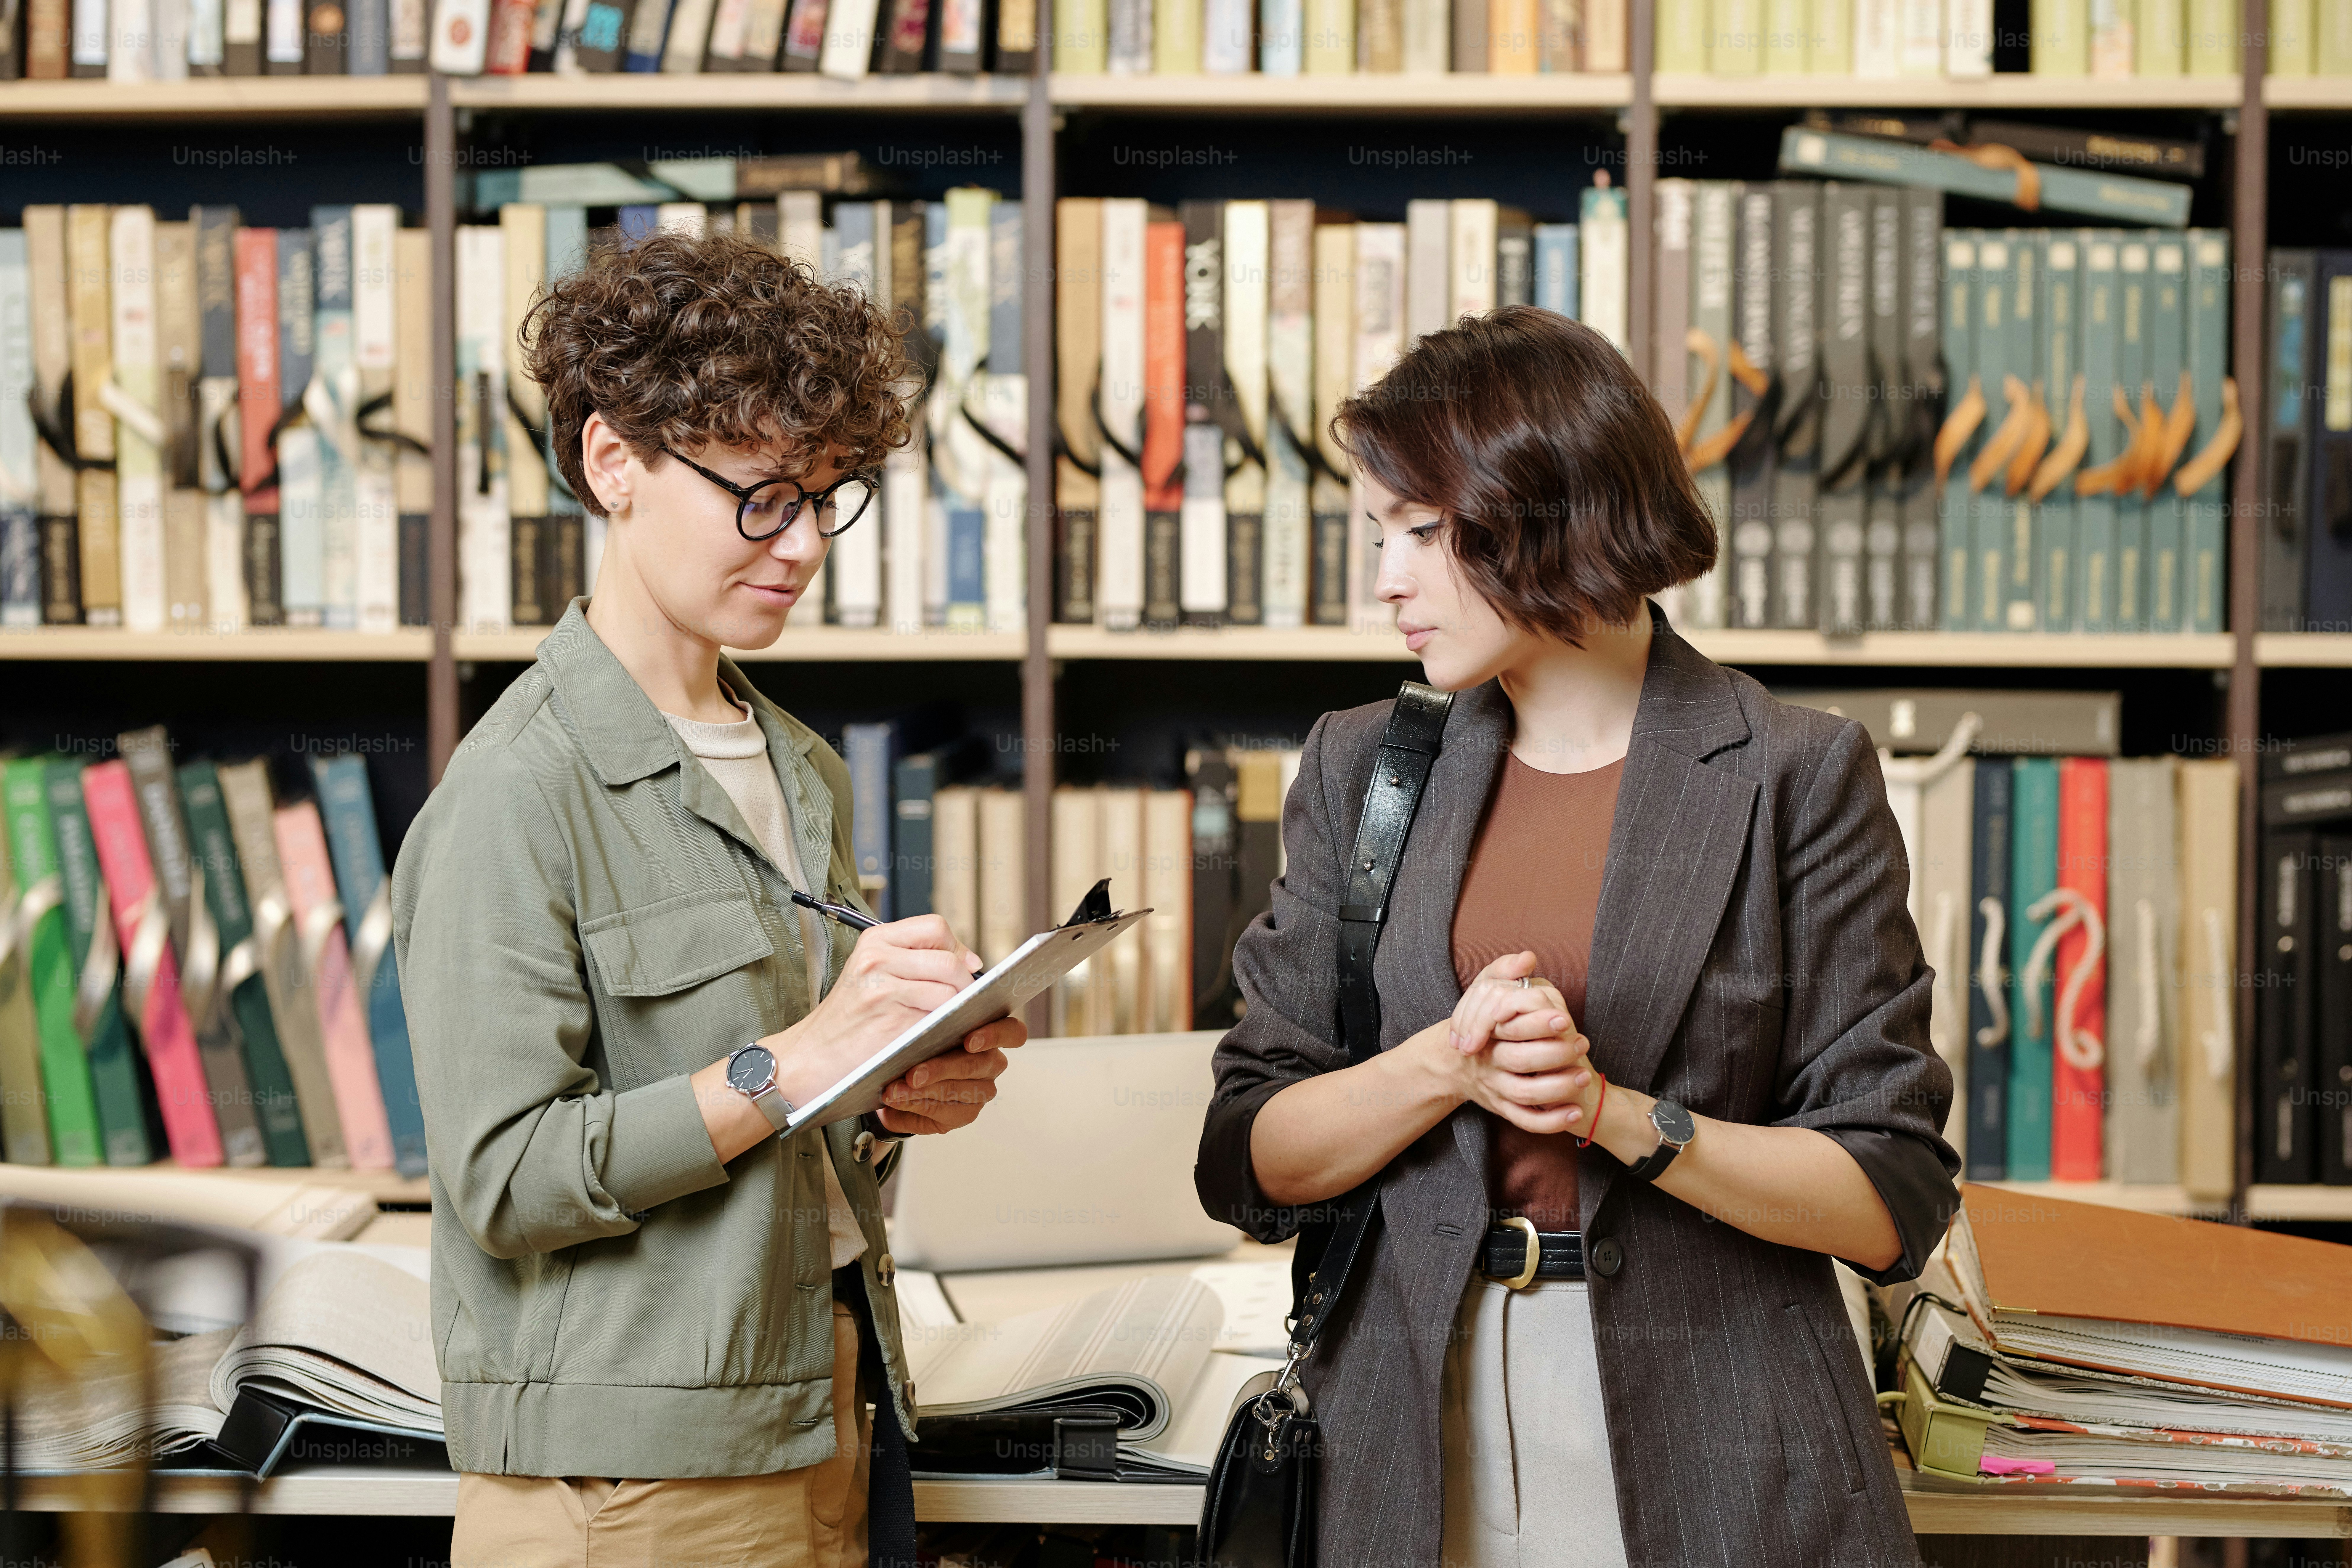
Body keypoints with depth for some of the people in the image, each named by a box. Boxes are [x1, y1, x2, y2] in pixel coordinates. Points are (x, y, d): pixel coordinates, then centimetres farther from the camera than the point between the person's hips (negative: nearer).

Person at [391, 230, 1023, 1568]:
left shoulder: (804, 773, 13)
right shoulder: (519, 794, -13)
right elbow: (504, 1178, -18)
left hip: (821, 1432, 7)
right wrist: (789, 1067, -24)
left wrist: (901, 1098, 1)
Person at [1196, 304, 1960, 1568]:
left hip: (1713, 1462, -2)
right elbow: (1247, 1165, 2)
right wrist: (1446, 1064, -15)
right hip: (1413, 1454, 3)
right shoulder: (1360, 768, 6)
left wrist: (1619, 1113, -18)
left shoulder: (1796, 776, -4)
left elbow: (1893, 1201, -6)